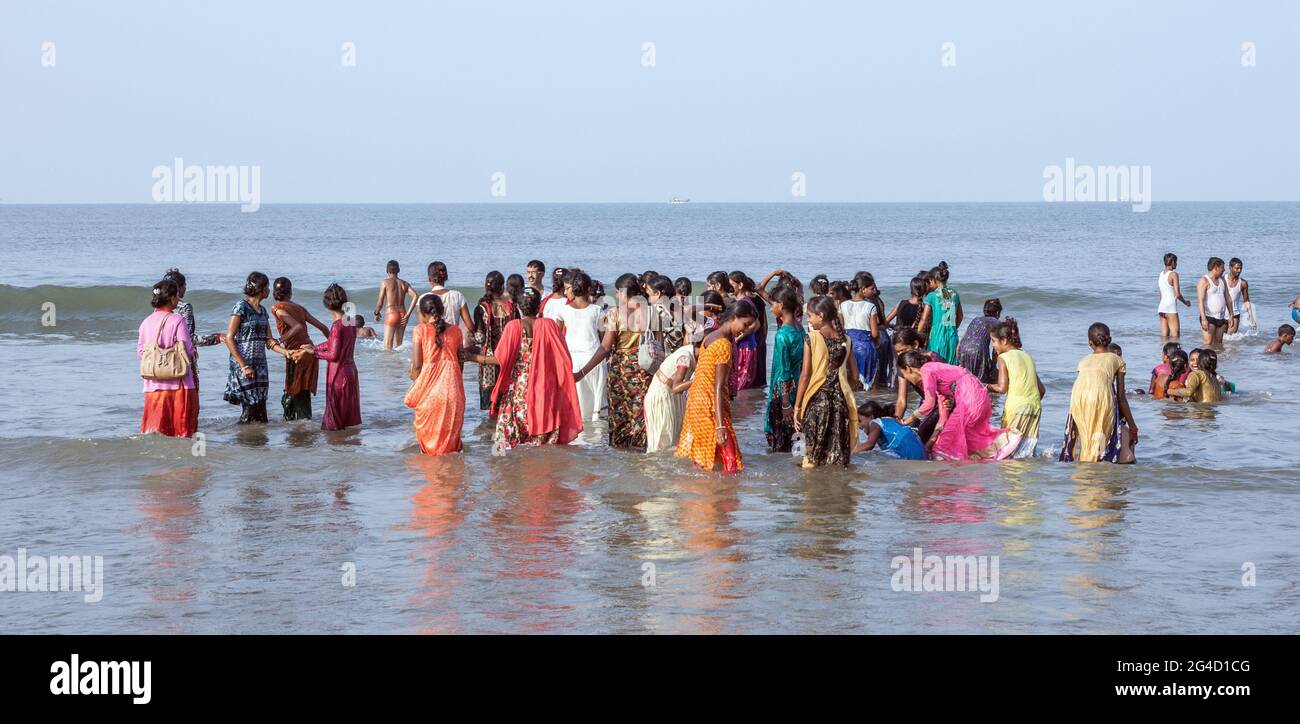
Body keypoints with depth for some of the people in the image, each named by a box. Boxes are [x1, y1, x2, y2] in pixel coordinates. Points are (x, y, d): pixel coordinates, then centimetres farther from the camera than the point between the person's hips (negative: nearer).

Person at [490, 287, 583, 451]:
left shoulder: (513, 327, -8)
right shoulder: (549, 325, -4)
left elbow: (499, 359, -10)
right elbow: (564, 359, -4)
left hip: (516, 390, -1)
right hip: (544, 389, 1)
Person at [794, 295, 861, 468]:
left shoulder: (812, 338, -7)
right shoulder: (845, 340, 5)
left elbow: (805, 375, -9)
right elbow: (855, 377, 7)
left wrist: (797, 406, -4)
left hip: (817, 401, -4)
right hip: (840, 401, 4)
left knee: (812, 458, 3)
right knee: (838, 460, 7)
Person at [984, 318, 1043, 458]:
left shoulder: (1003, 357, 0)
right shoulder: (1027, 356, 19)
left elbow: (1002, 388, -8)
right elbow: (1042, 390, 19)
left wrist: (986, 386, 7)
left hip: (1016, 407, -6)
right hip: (1035, 406, 6)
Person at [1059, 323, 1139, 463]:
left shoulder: (1084, 360, 32)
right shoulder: (1117, 359, 23)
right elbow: (1121, 397, 18)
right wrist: (1132, 425, 20)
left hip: (1078, 396, 3)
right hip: (1102, 395, -3)